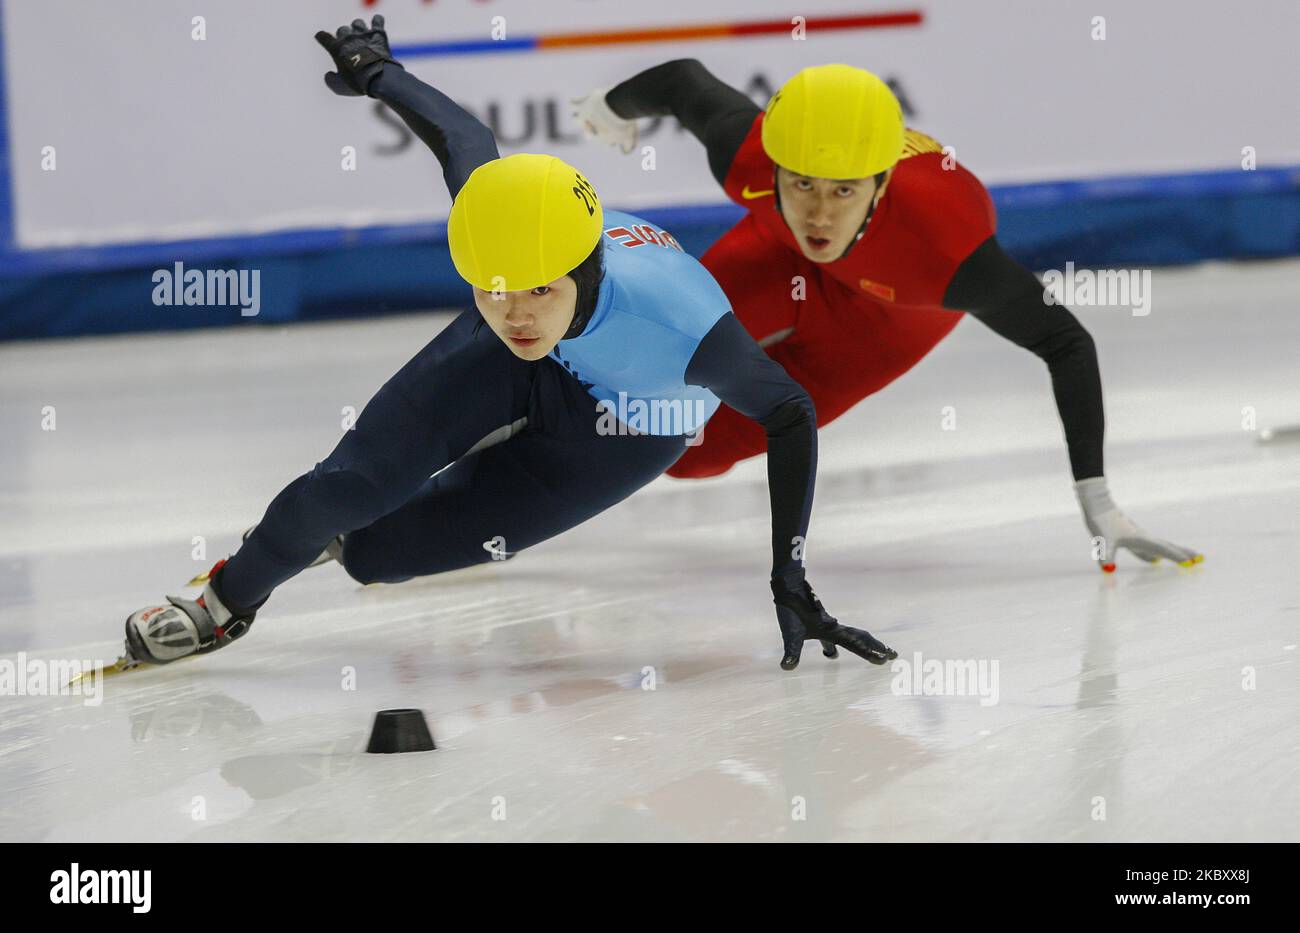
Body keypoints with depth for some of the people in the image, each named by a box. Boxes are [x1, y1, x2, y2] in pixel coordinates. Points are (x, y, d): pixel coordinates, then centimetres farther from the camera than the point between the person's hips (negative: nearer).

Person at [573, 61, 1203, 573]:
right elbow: (683, 79, -17)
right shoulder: (748, 158, -40)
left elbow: (1068, 344, -35)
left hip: (901, 306, -2)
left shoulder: (939, 244, -47)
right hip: (788, 252, 2)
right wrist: (612, 107, 5)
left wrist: (1097, 502, -38)